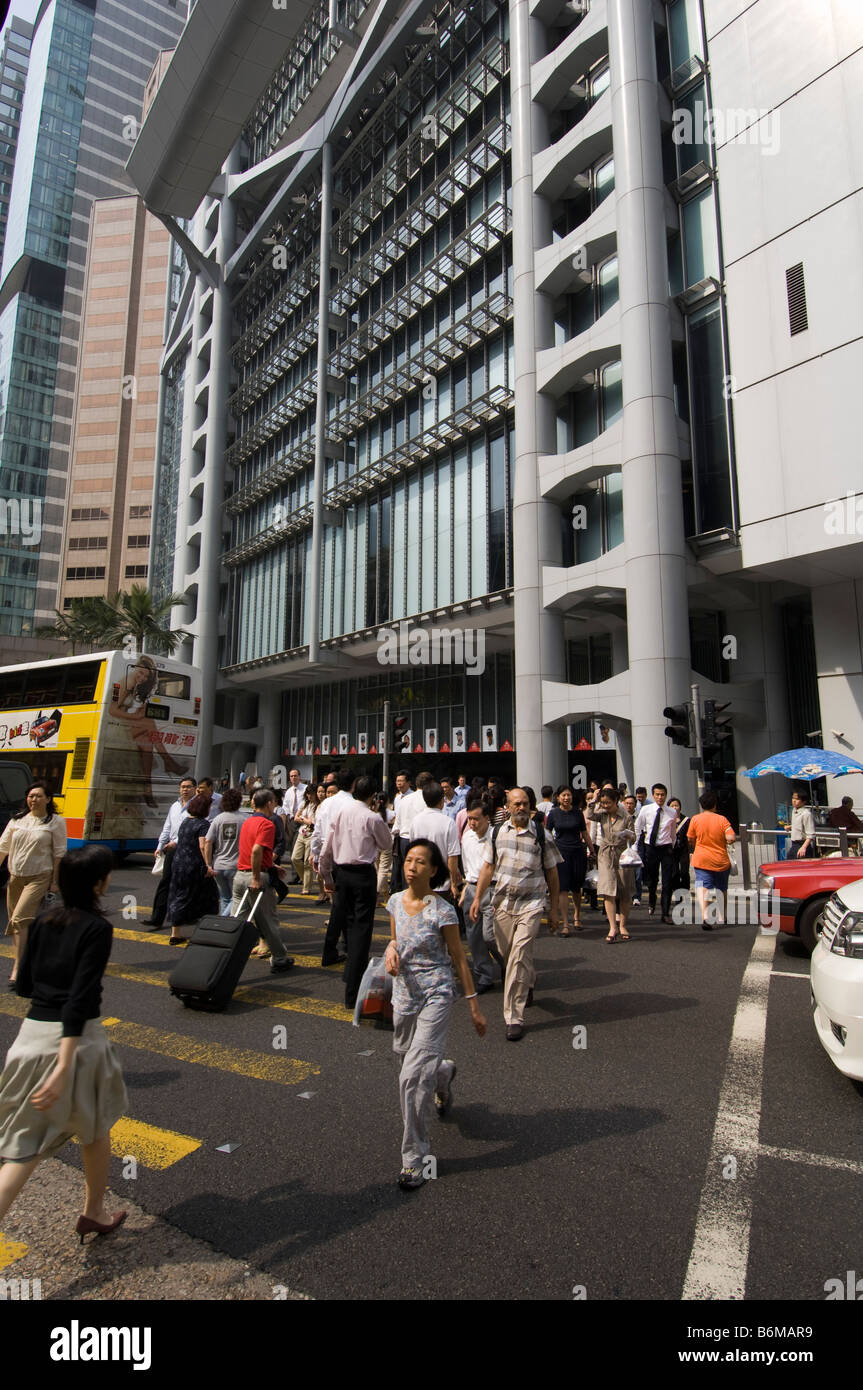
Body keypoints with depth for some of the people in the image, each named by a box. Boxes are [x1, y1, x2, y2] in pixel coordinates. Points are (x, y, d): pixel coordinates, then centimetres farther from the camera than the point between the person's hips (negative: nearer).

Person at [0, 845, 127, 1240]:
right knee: (95, 1131, 21)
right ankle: (94, 1213, 39)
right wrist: (63, 1069, -22)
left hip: (32, 1033, 5)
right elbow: (79, 1001, -23)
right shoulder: (97, 927, -17)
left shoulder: (43, 921, 2)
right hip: (76, 1040, -5)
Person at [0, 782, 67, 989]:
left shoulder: (56, 822, -4)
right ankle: (22, 955, 32)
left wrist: (55, 881, -6)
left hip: (39, 877, -5)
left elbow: (59, 853, -4)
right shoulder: (17, 820, 7)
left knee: (20, 918, -15)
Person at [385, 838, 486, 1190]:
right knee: (405, 1059, 20)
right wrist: (391, 950, -9)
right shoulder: (395, 902, -1)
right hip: (404, 994, 6)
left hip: (436, 996, -6)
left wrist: (474, 1006, -5)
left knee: (412, 1077, -10)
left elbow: (458, 959, -8)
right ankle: (443, 1073, 55)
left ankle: (415, 1159, 8)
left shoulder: (442, 911, -16)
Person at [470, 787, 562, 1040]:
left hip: (531, 903, -3)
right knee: (507, 954, 15)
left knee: (519, 958, -12)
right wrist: (478, 898, 4)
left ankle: (514, 1018, -3)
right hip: (502, 902, 4)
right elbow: (488, 867, 10)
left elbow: (551, 873, 4)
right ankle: (528, 984, 47)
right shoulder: (498, 833, 5)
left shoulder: (541, 835, -2)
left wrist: (554, 908, 4)